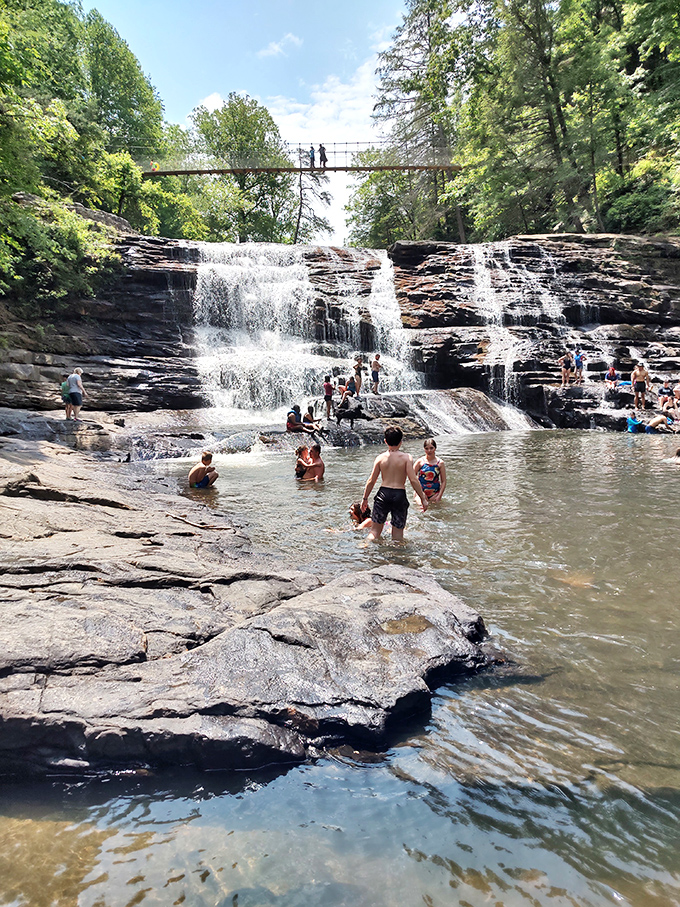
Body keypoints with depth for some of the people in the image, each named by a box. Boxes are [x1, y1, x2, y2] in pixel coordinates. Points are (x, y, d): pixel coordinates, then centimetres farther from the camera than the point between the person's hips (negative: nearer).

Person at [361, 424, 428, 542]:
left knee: (375, 530, 11)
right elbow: (413, 480, -10)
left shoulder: (380, 458, 1)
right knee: (398, 530, 11)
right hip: (400, 495, -1)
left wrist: (365, 498, 14)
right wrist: (423, 499, -4)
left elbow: (371, 480, 3)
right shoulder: (407, 457, -5)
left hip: (383, 493, 2)